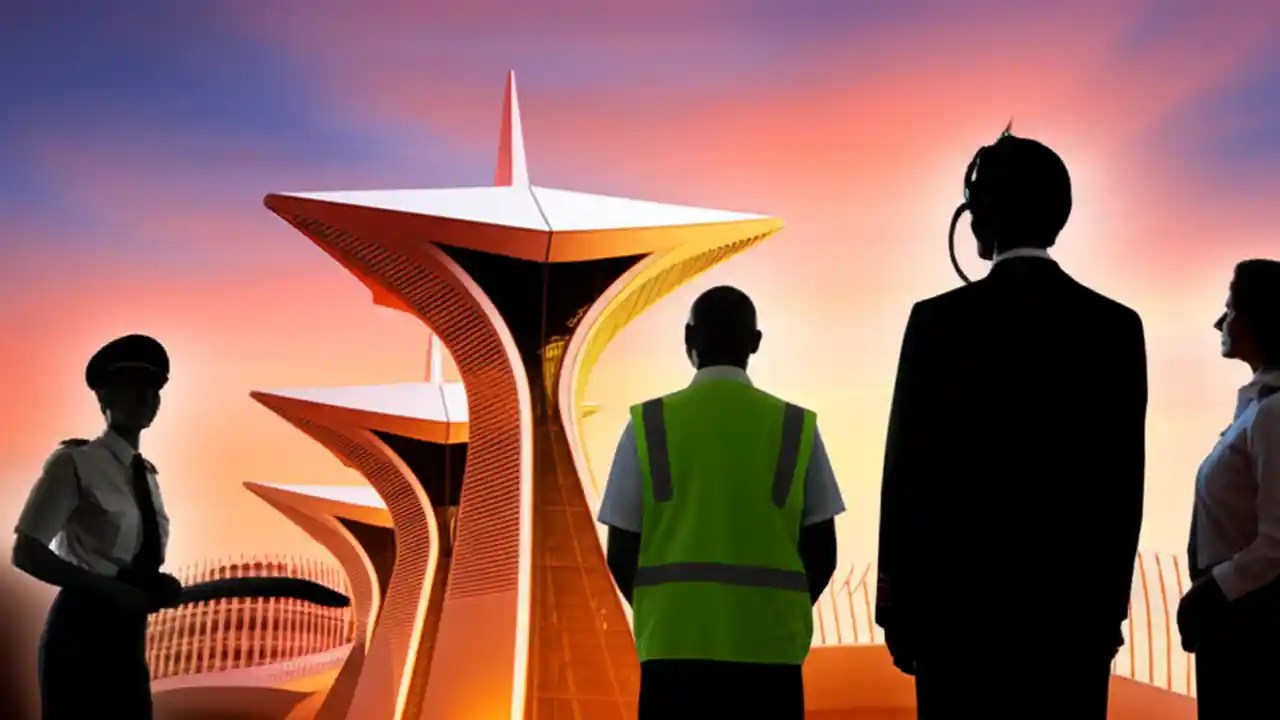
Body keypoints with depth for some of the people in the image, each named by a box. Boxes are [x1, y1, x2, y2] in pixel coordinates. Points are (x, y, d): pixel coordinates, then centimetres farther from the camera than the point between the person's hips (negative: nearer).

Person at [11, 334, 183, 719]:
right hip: (81, 632, -7)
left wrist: (158, 586, -4)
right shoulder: (74, 462, -11)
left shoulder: (146, 473, 10)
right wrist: (110, 589, -20)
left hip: (128, 637, 7)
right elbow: (26, 553, -13)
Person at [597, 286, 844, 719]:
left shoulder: (648, 425, -1)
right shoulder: (797, 427, 2)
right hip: (769, 646, 1)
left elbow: (622, 553, 0)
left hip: (675, 643, 0)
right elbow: (821, 552, 3)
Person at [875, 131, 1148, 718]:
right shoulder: (1117, 327, 2)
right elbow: (1125, 483, 5)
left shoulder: (939, 321, -8)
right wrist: (1110, 603, 14)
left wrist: (898, 605, 2)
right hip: (1077, 608, 3)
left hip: (964, 603, -3)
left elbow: (909, 471, -6)